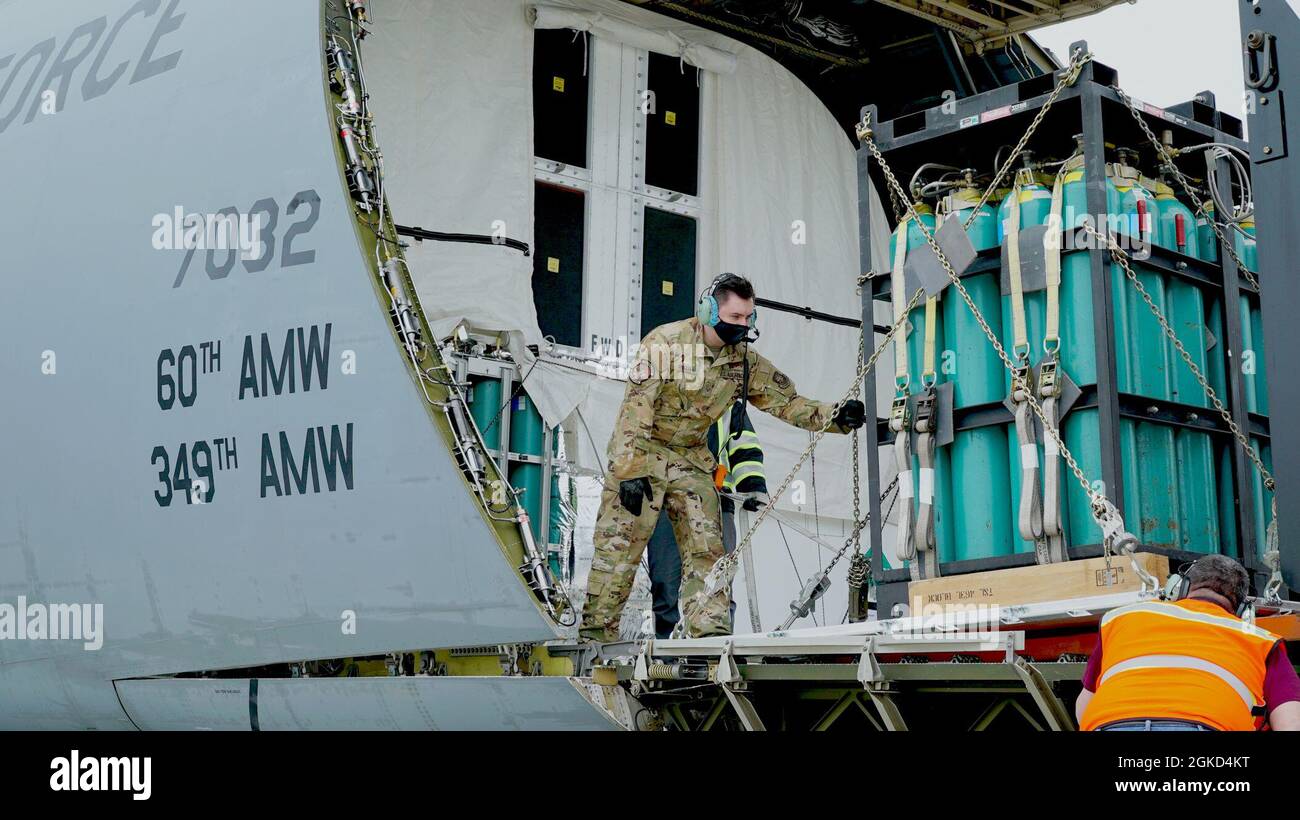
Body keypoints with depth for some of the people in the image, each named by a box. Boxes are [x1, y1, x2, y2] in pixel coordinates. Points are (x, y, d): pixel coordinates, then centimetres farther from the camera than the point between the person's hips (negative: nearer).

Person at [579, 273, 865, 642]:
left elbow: (787, 402, 0)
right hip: (640, 452, -5)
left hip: (692, 459, 6)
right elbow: (637, 405, -22)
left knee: (706, 547, -3)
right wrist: (629, 472, -27)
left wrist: (835, 416, -18)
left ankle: (712, 631, -3)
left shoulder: (745, 362, 0)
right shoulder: (666, 342, -19)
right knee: (619, 544, -7)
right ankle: (596, 631, 0)